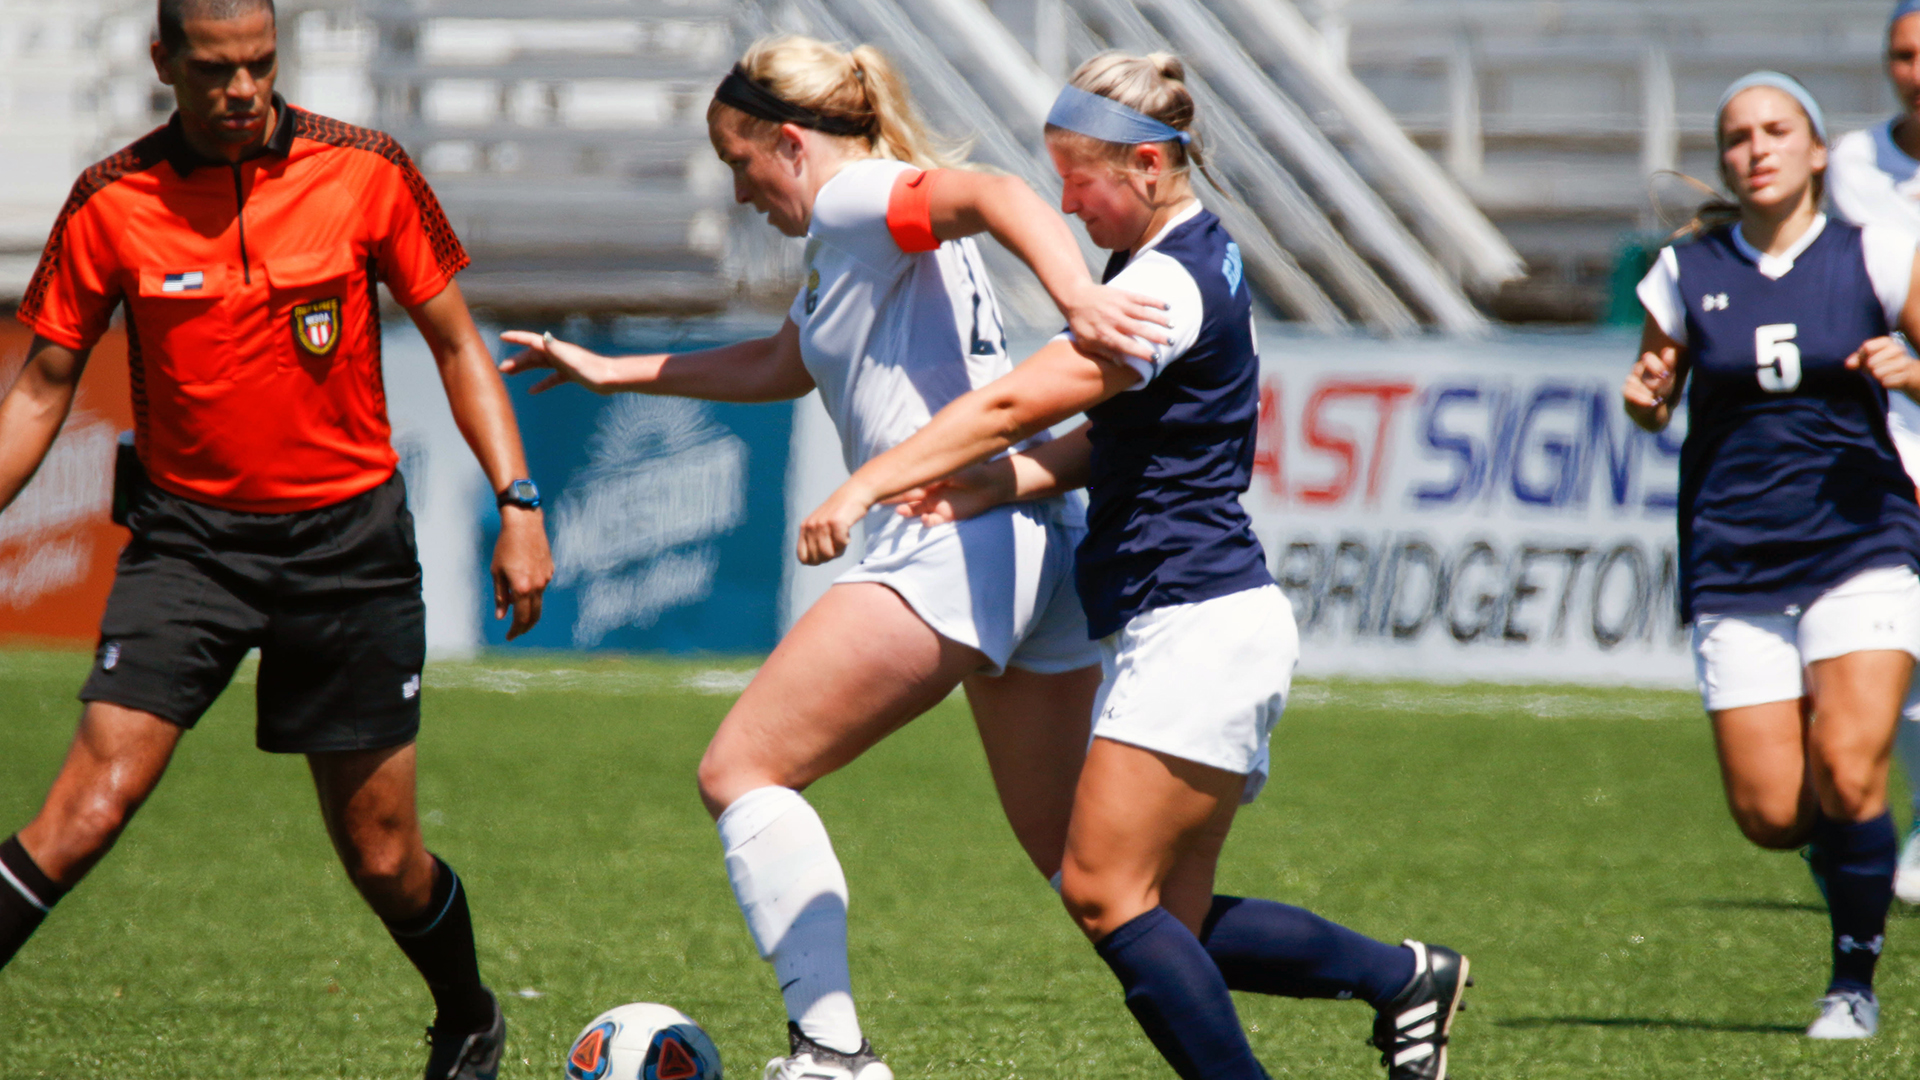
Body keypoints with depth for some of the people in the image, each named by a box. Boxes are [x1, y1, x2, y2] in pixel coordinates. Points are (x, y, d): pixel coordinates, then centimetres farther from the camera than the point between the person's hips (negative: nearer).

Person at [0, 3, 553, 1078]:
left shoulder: (366, 173, -6)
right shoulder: (112, 203, -5)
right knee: (92, 803, -18)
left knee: (382, 855, 5)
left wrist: (520, 504, -4)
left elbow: (457, 343, 4)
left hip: (349, 538, 0)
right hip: (188, 535, 0)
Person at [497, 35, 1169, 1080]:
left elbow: (994, 195, -24)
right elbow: (778, 366, 41)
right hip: (1039, 547, 10)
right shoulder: (848, 249, 26)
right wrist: (612, 371, 47)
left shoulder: (858, 201, -4)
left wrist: (1077, 297, -42)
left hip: (952, 541, -10)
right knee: (1069, 851, 13)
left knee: (741, 769, -7)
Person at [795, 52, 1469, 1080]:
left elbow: (1014, 403, -22)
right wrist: (981, 489, -1)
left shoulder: (1170, 283, -16)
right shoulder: (1192, 258, 16)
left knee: (1105, 893, -11)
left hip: (1196, 626, -10)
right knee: (1170, 927, 9)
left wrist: (866, 485, -21)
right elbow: (1105, 440, 14)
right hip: (1196, 625, 10)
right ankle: (1404, 976, 15)